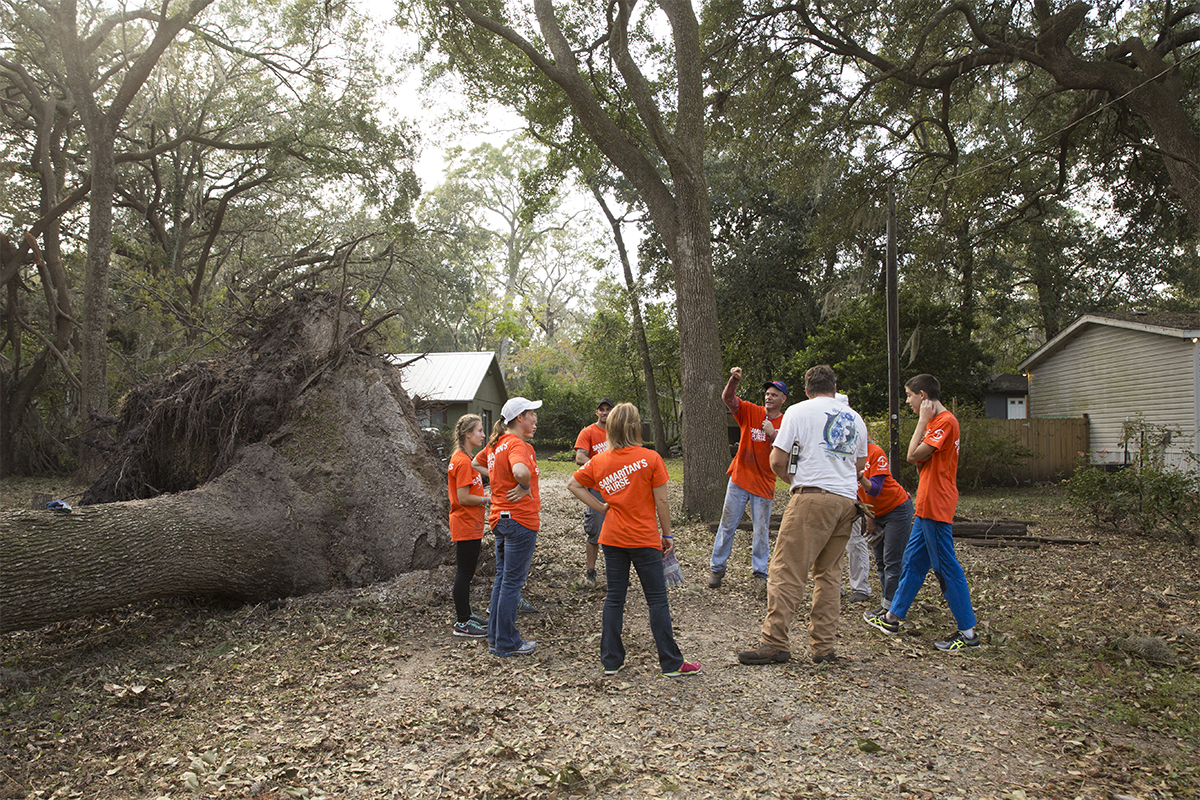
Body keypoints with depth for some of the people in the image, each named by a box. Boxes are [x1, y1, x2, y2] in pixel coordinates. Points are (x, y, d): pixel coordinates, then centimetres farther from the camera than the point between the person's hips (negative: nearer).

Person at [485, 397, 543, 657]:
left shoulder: (497, 444, 11)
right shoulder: (518, 445, -19)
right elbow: (521, 471, -41)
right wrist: (525, 487, -19)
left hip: (501, 518, 10)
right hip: (520, 520, -10)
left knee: (503, 577, 17)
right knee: (512, 582, -1)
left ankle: (495, 636, 26)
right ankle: (507, 643, 9)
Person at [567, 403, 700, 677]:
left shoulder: (599, 461, 1)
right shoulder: (650, 458, -11)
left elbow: (573, 484, 8)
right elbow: (661, 502, -9)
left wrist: (601, 507, 5)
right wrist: (667, 534, 2)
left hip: (612, 538, 4)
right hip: (645, 540, -3)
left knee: (614, 598, 12)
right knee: (657, 600, 5)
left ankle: (611, 660, 18)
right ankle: (672, 663, 13)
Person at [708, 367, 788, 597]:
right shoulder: (751, 412, 1)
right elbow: (727, 398, -12)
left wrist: (773, 434, -18)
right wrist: (734, 380, -29)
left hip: (764, 483, 0)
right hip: (739, 478, 1)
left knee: (762, 530, 4)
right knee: (727, 524, 5)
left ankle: (760, 573, 15)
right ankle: (717, 567, 16)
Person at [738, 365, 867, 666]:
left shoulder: (799, 411, 1)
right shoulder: (855, 418, 17)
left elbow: (777, 462, -2)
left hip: (812, 497, -6)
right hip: (847, 500, 6)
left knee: (787, 571, -5)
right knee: (829, 572, 11)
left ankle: (775, 642, -6)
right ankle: (824, 646, 12)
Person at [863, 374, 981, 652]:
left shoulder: (945, 421, -14)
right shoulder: (936, 421, 18)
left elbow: (914, 456, -17)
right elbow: (917, 458, 18)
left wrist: (922, 421, -12)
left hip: (936, 508, -10)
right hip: (927, 508, 10)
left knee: (947, 568, -4)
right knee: (913, 561, 15)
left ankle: (968, 633, 3)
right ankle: (892, 618, 24)